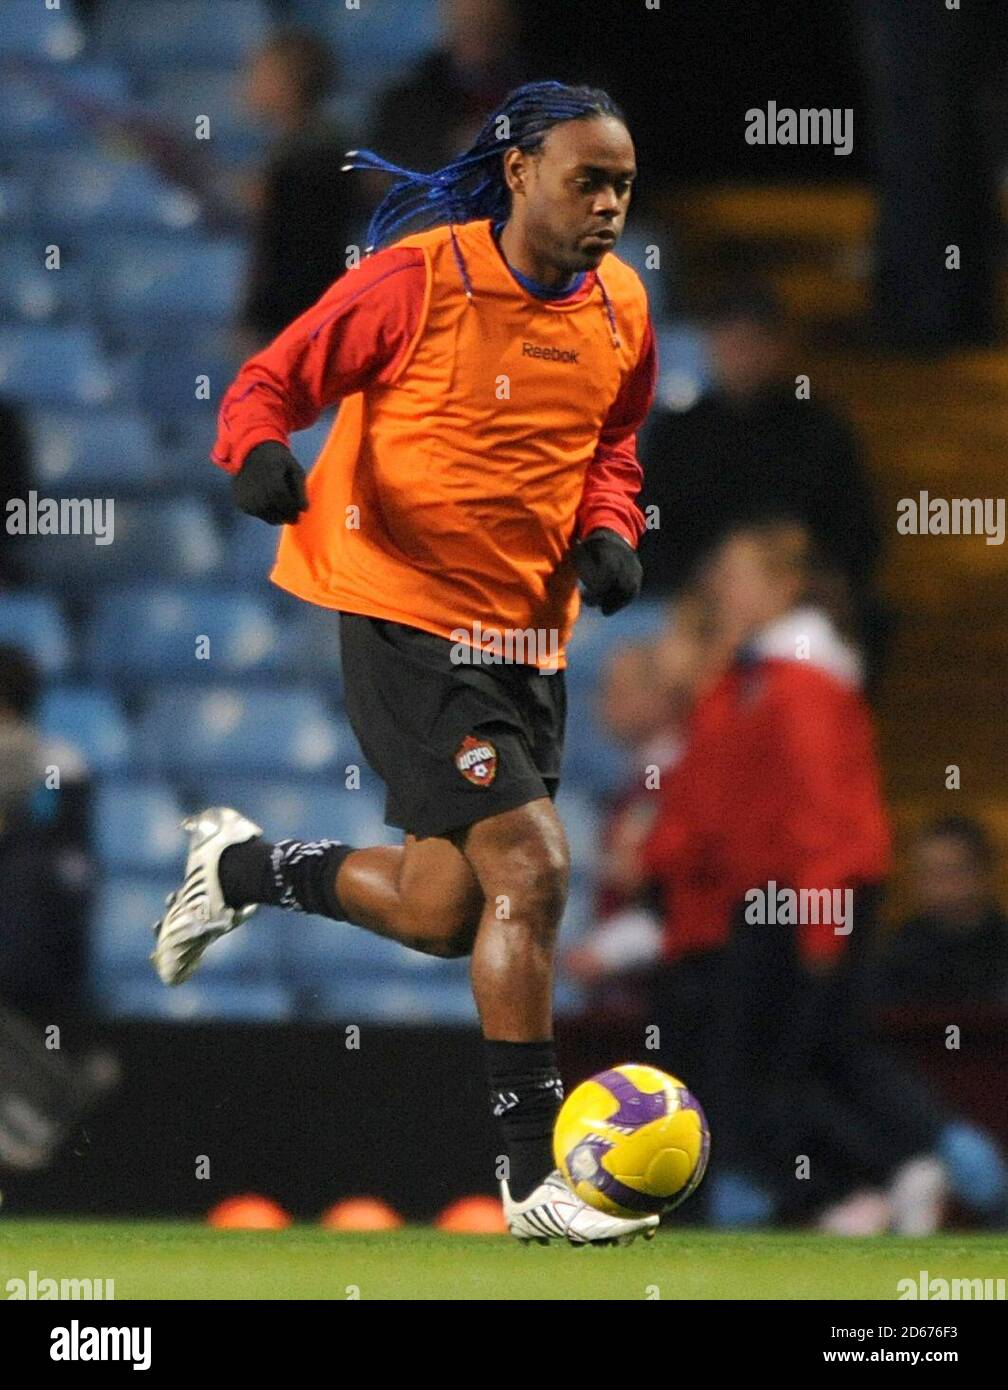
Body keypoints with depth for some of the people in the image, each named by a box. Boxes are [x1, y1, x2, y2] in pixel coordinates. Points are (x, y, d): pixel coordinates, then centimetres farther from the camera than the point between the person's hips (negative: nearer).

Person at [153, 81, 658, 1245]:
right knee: (529, 873, -17)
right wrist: (259, 452, -27)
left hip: (528, 635, 7)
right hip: (409, 619, -7)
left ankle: (241, 867, 35)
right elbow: (272, 379, -5)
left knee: (447, 913, 10)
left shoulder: (618, 309, 6)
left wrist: (609, 532, 2)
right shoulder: (418, 279, -12)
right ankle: (533, 1180, -10)